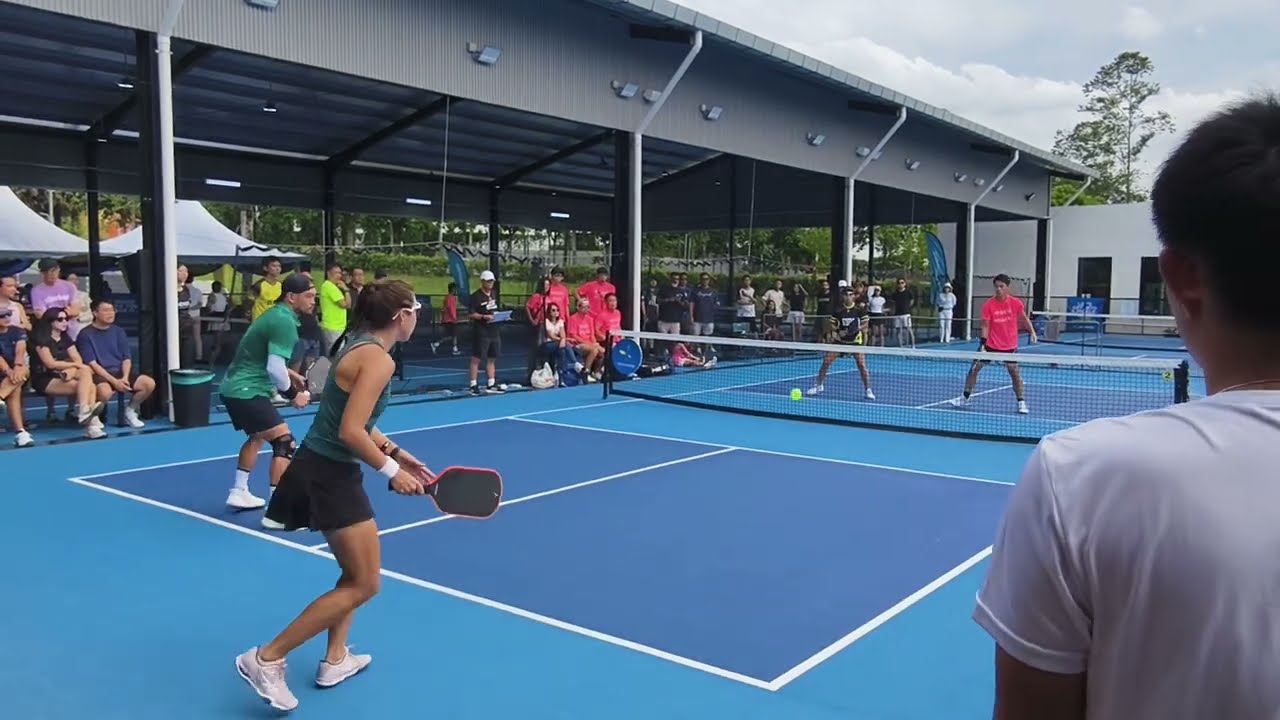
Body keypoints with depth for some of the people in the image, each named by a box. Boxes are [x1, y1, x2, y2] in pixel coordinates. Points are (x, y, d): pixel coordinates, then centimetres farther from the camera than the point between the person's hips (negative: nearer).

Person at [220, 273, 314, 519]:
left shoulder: (275, 314, 13)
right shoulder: (285, 321, -18)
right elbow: (274, 369, -25)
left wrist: (291, 375, 18)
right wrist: (293, 395, -10)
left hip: (234, 388, 11)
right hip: (246, 391, -11)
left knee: (256, 437, 30)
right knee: (285, 442, -13)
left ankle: (239, 492, 38)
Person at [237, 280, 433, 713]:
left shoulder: (362, 347, 10)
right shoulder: (378, 360, -20)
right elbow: (350, 432, -25)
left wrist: (395, 452, 11)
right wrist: (391, 471, -15)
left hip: (327, 471, 10)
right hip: (329, 475, -10)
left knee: (355, 573, 23)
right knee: (363, 585, -1)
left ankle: (335, 660, 30)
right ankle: (266, 659, 2)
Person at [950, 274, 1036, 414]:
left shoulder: (1016, 303, -9)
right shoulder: (988, 305, -12)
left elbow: (1024, 318, 8)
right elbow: (985, 325, -10)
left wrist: (1032, 331, -3)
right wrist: (982, 344, -19)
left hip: (1010, 346, 0)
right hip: (991, 345, 0)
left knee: (1014, 372, -1)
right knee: (974, 368, 1)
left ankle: (1021, 403, 12)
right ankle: (965, 398, 15)